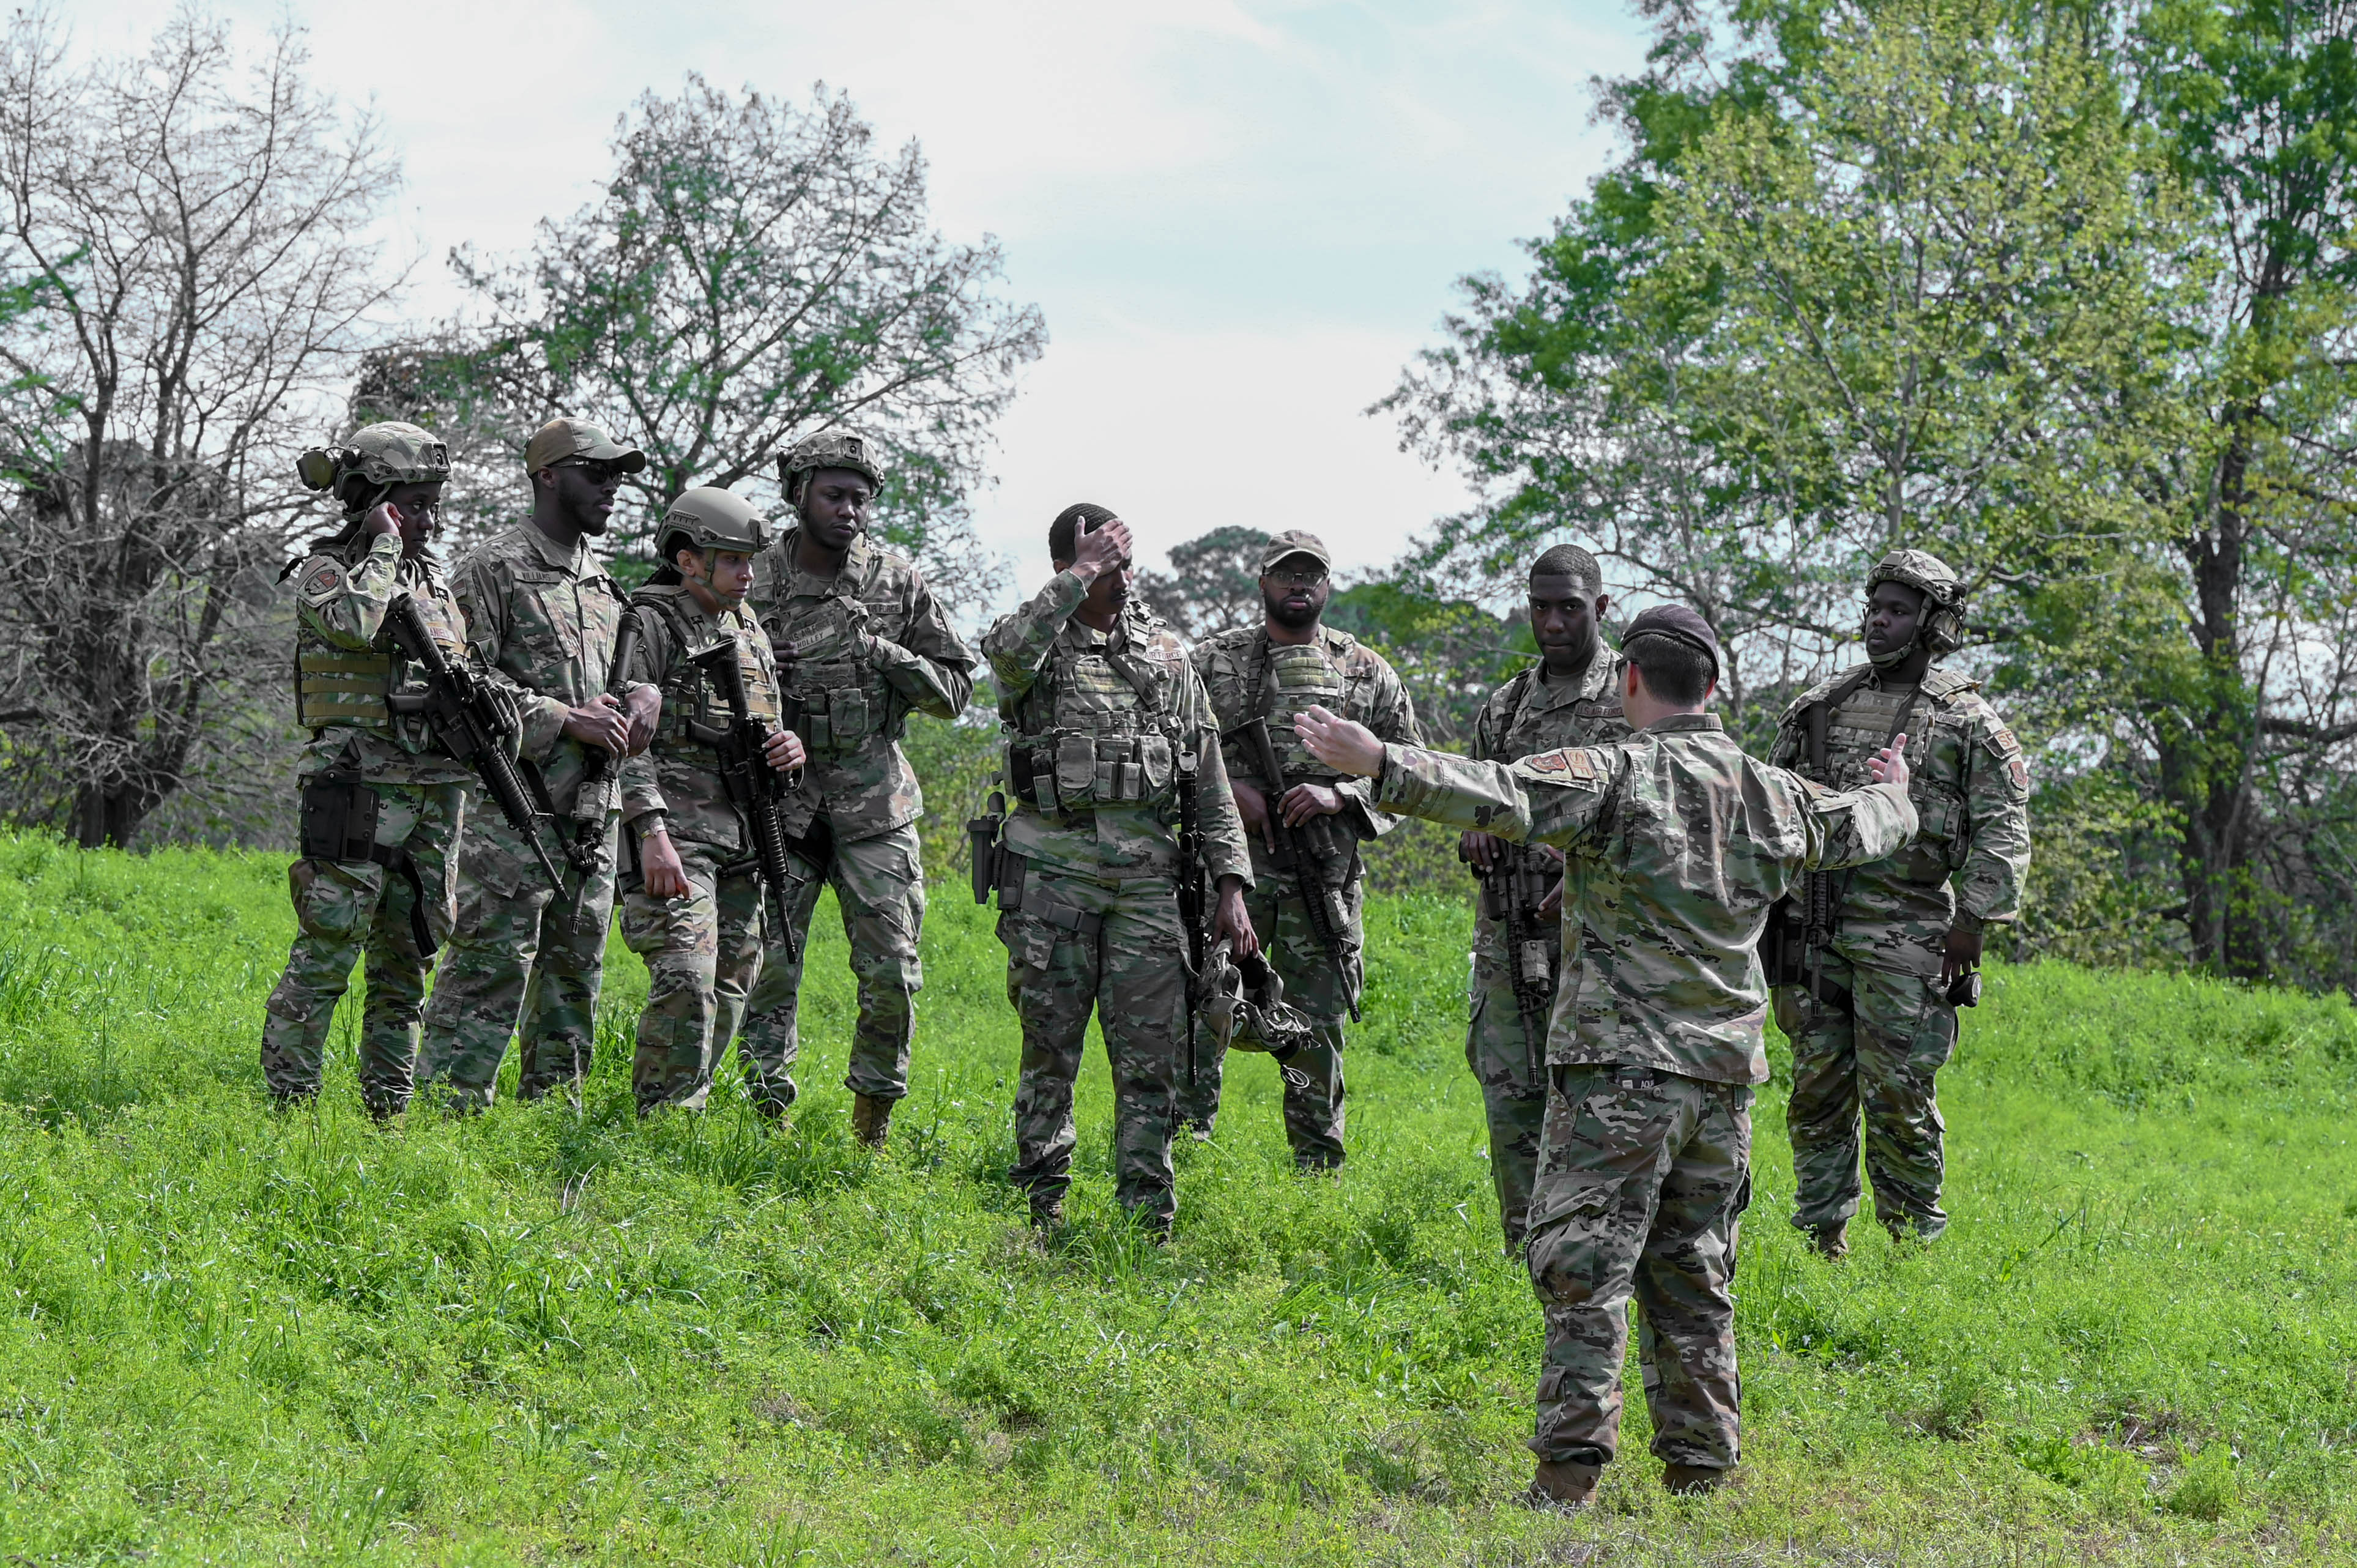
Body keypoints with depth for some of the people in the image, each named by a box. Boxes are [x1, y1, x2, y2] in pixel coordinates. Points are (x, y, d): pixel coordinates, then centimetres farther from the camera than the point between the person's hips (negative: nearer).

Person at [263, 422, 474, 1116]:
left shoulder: (434, 584, 18)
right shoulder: (323, 572, -2)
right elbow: (354, 623, -24)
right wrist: (386, 545, -13)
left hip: (432, 794, 7)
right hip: (356, 791, -7)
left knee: (406, 957, 9)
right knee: (326, 954, -9)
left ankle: (387, 1105, 14)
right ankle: (288, 1102, -4)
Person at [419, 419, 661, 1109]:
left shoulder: (602, 580, 19)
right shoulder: (493, 567, -5)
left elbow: (629, 661, 25)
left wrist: (645, 692, -1)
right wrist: (566, 720, -17)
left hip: (592, 814, 8)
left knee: (573, 976, 12)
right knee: (489, 973, -11)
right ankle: (449, 1111, -10)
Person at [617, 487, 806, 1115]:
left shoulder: (749, 633, 19)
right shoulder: (649, 626, -6)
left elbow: (766, 728, 29)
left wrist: (792, 747, 4)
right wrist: (652, 833, -23)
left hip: (739, 841, 8)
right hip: (674, 836, -8)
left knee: (729, 989, 8)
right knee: (686, 981, -17)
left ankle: (690, 1107, 17)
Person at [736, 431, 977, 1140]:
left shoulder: (898, 582, 2)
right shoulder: (752, 583, 0)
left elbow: (956, 689, 6)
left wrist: (886, 656, -11)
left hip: (874, 803, 1)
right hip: (780, 798, -1)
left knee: (892, 975, -2)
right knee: (768, 969, -2)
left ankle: (874, 1124, 13)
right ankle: (768, 1119, 8)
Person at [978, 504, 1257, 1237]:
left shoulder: (1166, 653, 12)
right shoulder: (1039, 639, 2)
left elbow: (1211, 782, 12)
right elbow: (1006, 652, -27)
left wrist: (1231, 883, 4)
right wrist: (1077, 582, -20)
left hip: (1145, 874, 2)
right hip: (1053, 867, -2)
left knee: (1151, 1052, -1)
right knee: (1050, 1047, 4)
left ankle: (1148, 1218, 4)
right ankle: (1042, 1207, 14)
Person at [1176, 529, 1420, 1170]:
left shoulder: (1368, 673, 11)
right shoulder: (1213, 660, 8)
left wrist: (1340, 795, -7)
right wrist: (1227, 788, -9)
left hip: (1325, 875, 1)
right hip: (1230, 859, -1)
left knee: (1318, 1021, 4)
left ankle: (1318, 1164, 12)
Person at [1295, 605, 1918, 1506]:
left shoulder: (1614, 776, -10)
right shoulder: (1774, 795, 10)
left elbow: (1501, 797, -25)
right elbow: (1860, 829, 30)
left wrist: (1376, 765, -29)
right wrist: (1896, 796, 53)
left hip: (1620, 1068, -6)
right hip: (1724, 1074, 6)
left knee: (1584, 1268, -5)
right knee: (1693, 1279, 13)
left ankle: (1569, 1469, -11)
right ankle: (1701, 1472, 14)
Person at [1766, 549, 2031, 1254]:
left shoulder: (1968, 720, 0)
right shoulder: (1819, 706, 13)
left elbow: (2002, 827, -3)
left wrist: (1974, 919, -11)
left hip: (1903, 936, -4)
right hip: (1814, 927, 4)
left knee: (1896, 1090, -5)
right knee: (1818, 1084, 6)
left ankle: (1912, 1239, 6)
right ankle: (1824, 1232, 14)